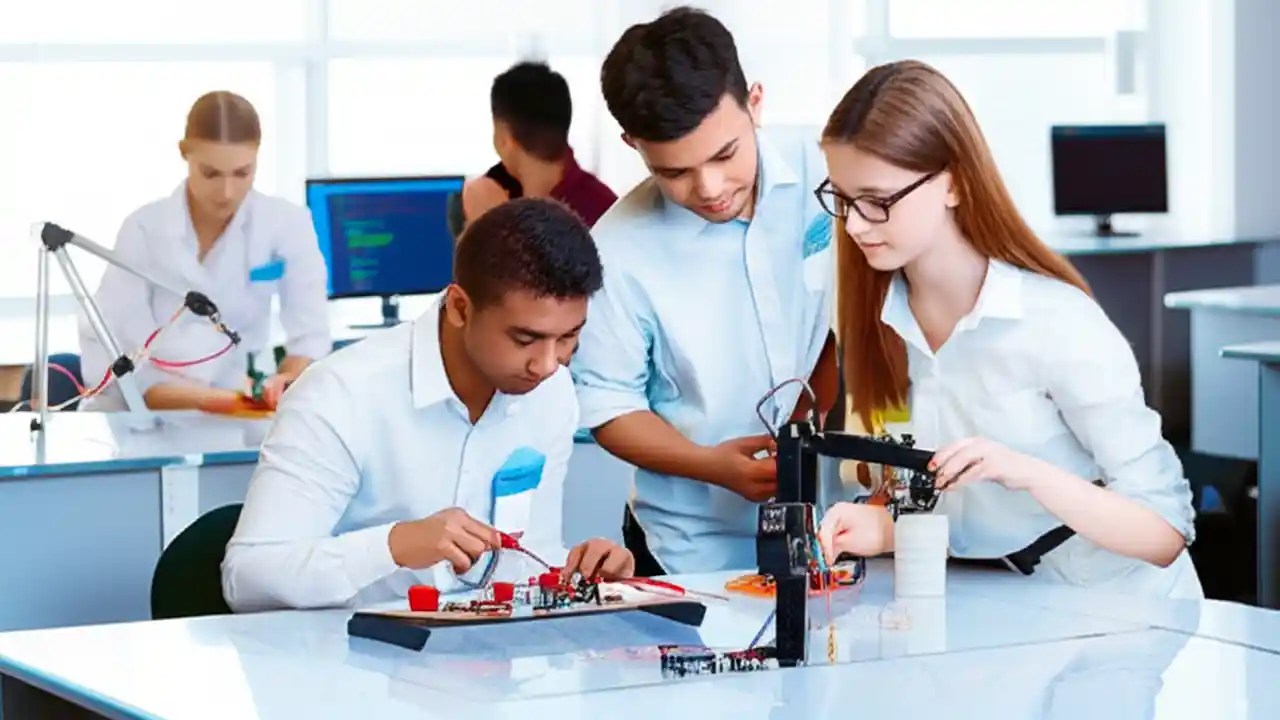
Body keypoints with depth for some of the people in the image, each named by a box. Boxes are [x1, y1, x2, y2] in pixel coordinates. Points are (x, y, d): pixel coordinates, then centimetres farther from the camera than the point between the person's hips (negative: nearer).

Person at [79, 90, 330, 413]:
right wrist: (206, 400, -27)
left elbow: (311, 336, -5)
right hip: (144, 420, 0)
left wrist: (284, 385, -28)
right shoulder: (144, 228, -6)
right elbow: (110, 360, -13)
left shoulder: (286, 224, -2)